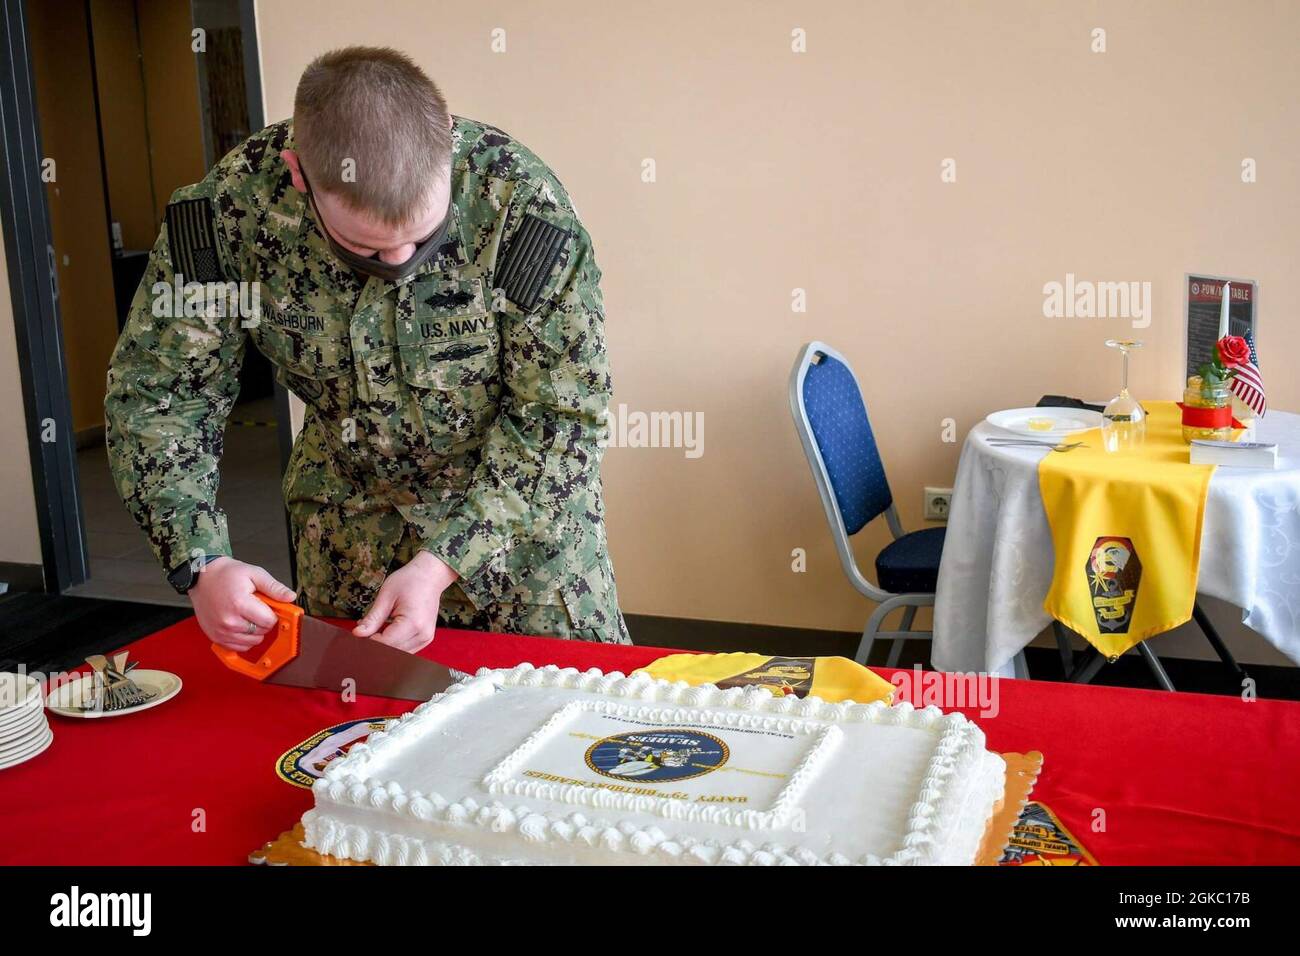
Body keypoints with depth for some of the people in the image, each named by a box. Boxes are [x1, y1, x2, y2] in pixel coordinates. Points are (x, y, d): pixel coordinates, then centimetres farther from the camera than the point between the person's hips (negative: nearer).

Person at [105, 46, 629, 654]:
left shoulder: (520, 201, -30)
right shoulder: (232, 205, -24)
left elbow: (561, 414, -24)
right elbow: (155, 390, -13)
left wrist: (441, 564, -30)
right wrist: (200, 563, -25)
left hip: (523, 492, -2)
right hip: (350, 501, 2)